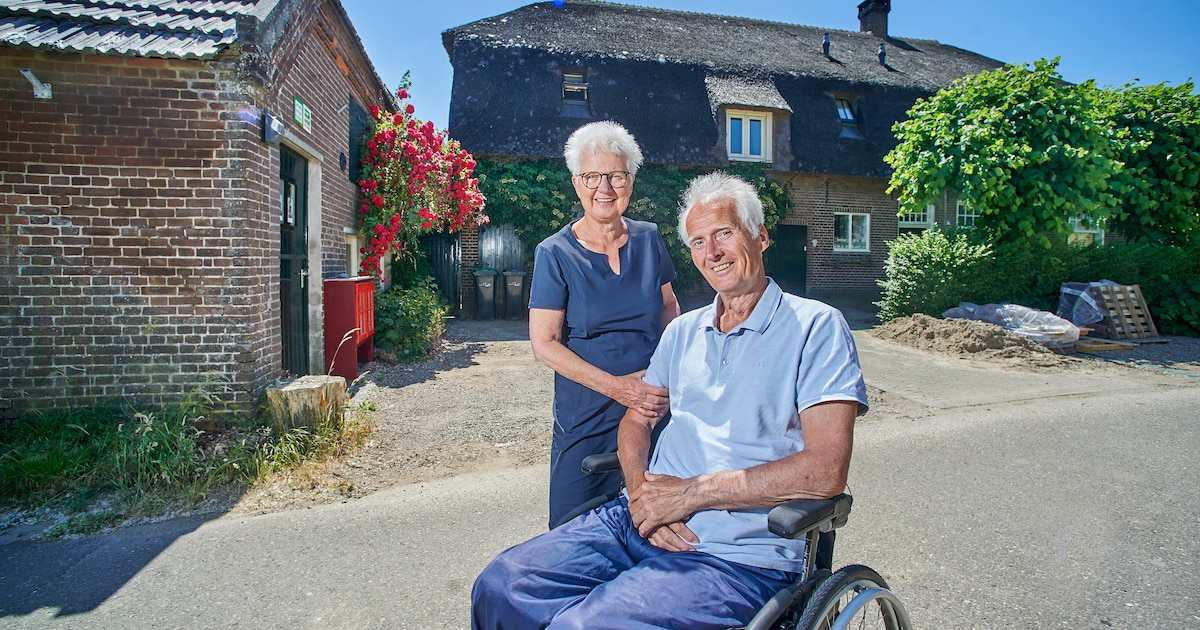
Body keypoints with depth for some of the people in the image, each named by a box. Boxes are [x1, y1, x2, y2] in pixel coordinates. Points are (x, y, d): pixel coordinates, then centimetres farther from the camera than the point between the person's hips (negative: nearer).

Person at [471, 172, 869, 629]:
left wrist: (690, 492, -15)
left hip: (736, 553, -5)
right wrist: (640, 487, -5)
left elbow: (826, 469, -15)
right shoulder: (683, 331, 15)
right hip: (645, 520, 6)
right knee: (500, 585, -8)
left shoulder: (815, 326, -5)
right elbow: (637, 420, 17)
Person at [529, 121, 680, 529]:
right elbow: (544, 344, -10)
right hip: (586, 415, -2)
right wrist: (615, 386, -18)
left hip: (655, 407, 3)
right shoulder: (555, 255, -7)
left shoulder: (649, 240, 3)